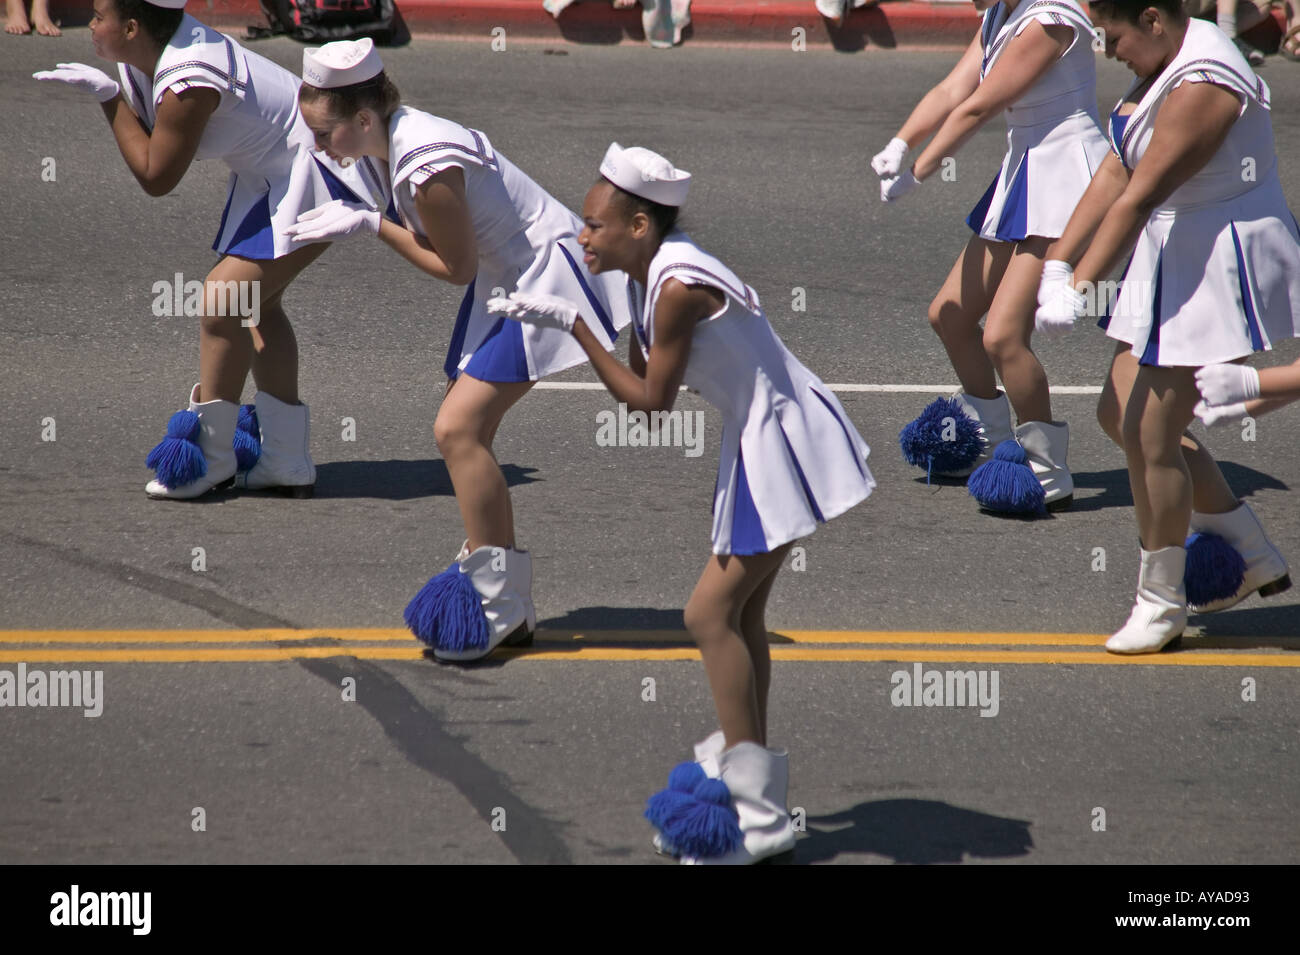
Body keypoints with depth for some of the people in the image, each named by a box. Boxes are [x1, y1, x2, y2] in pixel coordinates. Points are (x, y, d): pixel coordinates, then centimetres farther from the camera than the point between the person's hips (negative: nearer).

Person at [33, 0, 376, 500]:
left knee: (222, 301, -13)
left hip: (309, 174, -11)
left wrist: (109, 97, -19)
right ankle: (286, 463, 24)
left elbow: (156, 177, -20)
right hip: (269, 172, 11)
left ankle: (211, 460, 0)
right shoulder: (150, 51, -3)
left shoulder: (188, 84, -30)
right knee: (256, 301, 17)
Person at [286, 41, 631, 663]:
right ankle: (507, 610, 17)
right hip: (501, 280, 10)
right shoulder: (385, 141, -1)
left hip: (543, 279, -10)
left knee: (457, 429, -17)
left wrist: (370, 225, -16)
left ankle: (498, 603, -10)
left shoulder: (427, 167, -29)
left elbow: (455, 266, -18)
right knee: (466, 433, 9)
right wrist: (346, 221, -9)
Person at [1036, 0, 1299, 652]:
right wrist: (1058, 263, 4)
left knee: (1150, 436, -6)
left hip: (1221, 268, -11)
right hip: (1177, 261, 11)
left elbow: (1139, 198, -25)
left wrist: (1080, 288, -24)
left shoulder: (1200, 87, -24)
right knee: (1120, 415, 15)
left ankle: (1162, 600, 12)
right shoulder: (1163, 67, 9)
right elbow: (1114, 176, 9)